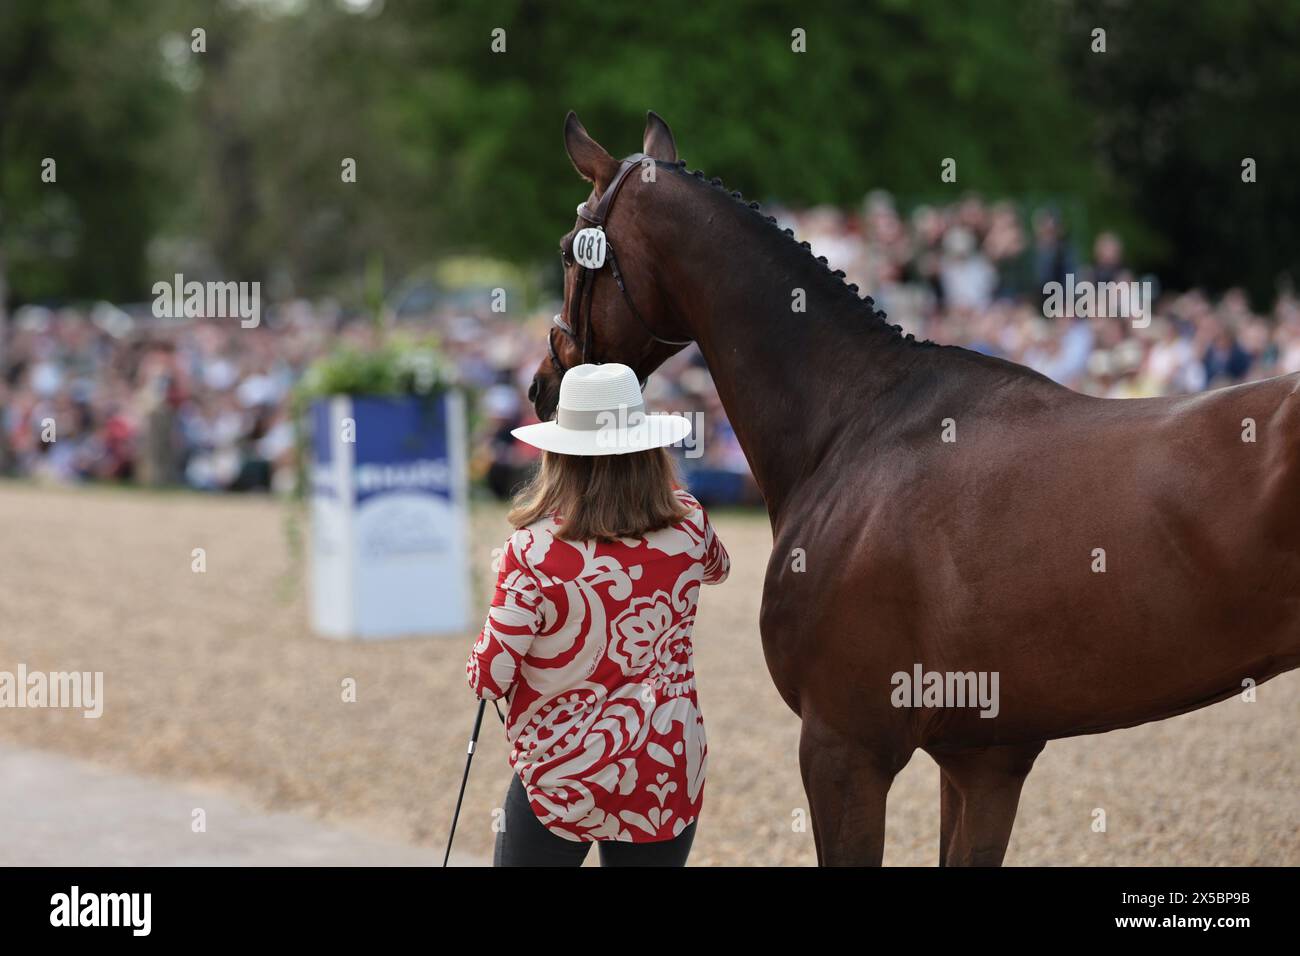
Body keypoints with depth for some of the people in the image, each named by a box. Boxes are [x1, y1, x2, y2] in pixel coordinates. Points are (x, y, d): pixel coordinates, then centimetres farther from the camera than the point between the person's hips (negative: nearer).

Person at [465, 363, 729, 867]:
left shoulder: (533, 551, -17)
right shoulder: (688, 525, -5)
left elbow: (489, 678, -15)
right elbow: (716, 567, 21)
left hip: (561, 780, -3)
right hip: (670, 780, 3)